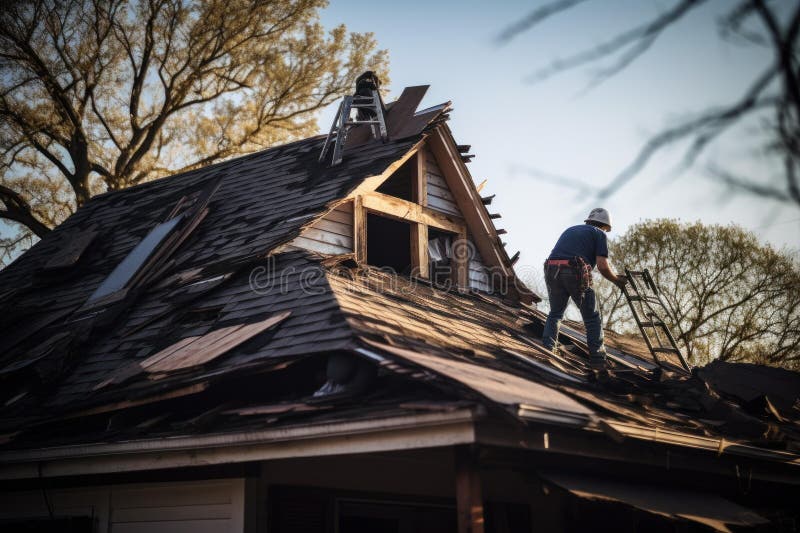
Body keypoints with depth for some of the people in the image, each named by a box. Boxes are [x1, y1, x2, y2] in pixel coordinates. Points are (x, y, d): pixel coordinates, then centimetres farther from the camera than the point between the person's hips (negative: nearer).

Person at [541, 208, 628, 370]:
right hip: (575, 273, -4)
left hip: (552, 270, 5)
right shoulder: (599, 234, 14)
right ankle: (597, 359, 5)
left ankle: (546, 349, 9)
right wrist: (617, 280, 16)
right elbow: (602, 266, 2)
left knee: (555, 313, 23)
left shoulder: (570, 230, 31)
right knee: (592, 318, 9)